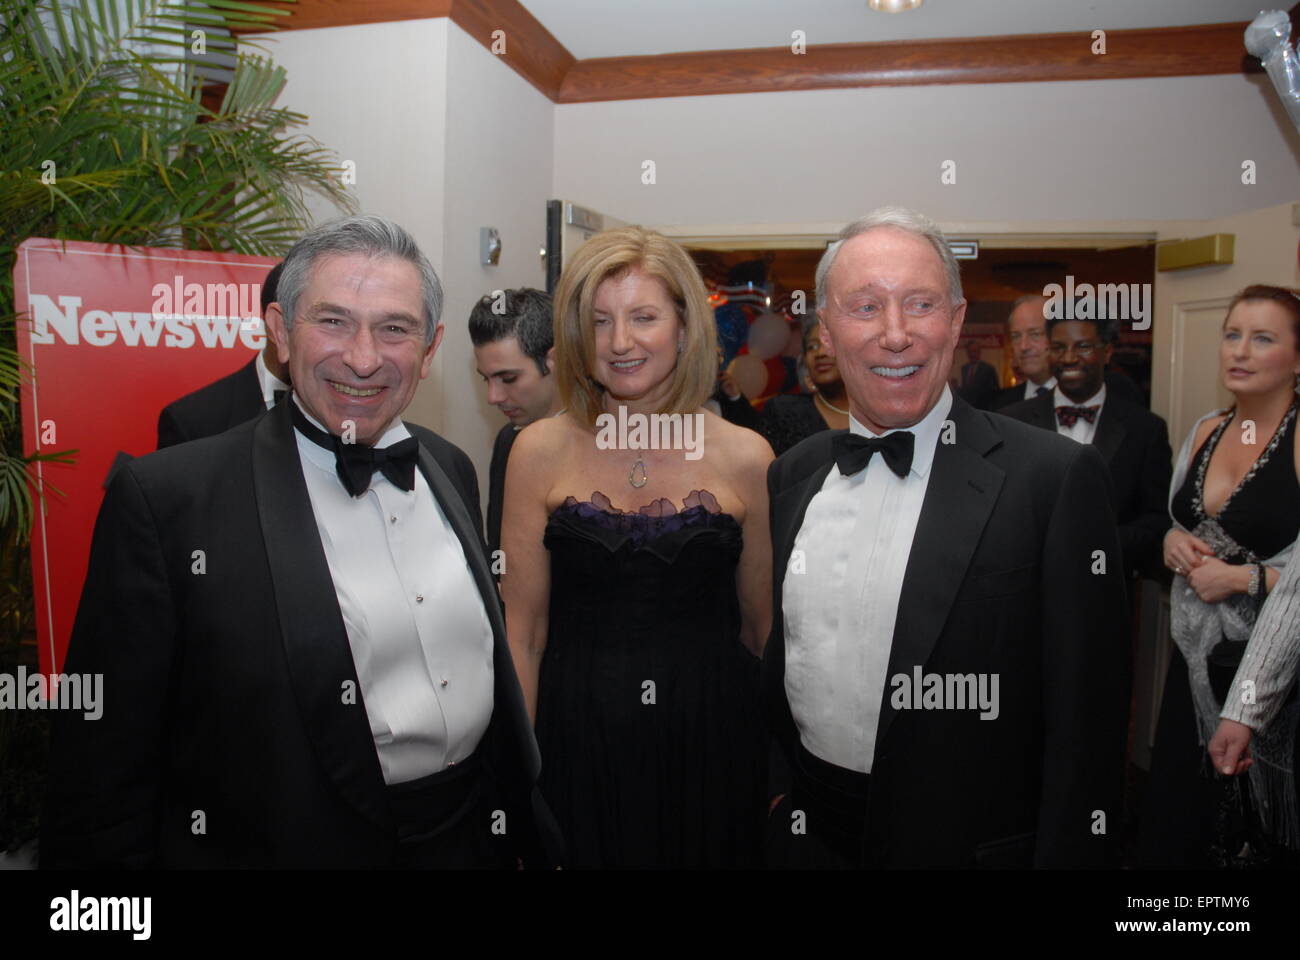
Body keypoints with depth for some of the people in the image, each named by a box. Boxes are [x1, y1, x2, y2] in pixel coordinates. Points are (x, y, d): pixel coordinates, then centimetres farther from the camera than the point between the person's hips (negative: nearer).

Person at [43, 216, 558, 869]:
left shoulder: (451, 469, 1)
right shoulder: (164, 499, -16)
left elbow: (491, 665, 8)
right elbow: (102, 763, -12)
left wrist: (527, 830, 12)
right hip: (296, 845, -4)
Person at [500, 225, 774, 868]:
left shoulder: (746, 457, -4)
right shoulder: (540, 451, -4)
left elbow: (762, 626, 3)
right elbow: (523, 632, -2)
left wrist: (780, 768, 5)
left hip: (711, 743, 1)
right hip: (579, 745, 0)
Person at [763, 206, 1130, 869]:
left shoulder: (1056, 478, -15)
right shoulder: (792, 476, 0)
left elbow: (1085, 724, -14)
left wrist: (1067, 855, -14)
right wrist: (775, 788, 6)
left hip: (967, 843, -3)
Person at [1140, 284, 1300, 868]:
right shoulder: (1205, 431, 6)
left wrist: (1243, 578, -21)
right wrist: (1174, 542, -2)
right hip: (1197, 660, 5)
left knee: (1253, 832, 8)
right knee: (1175, 815, 12)